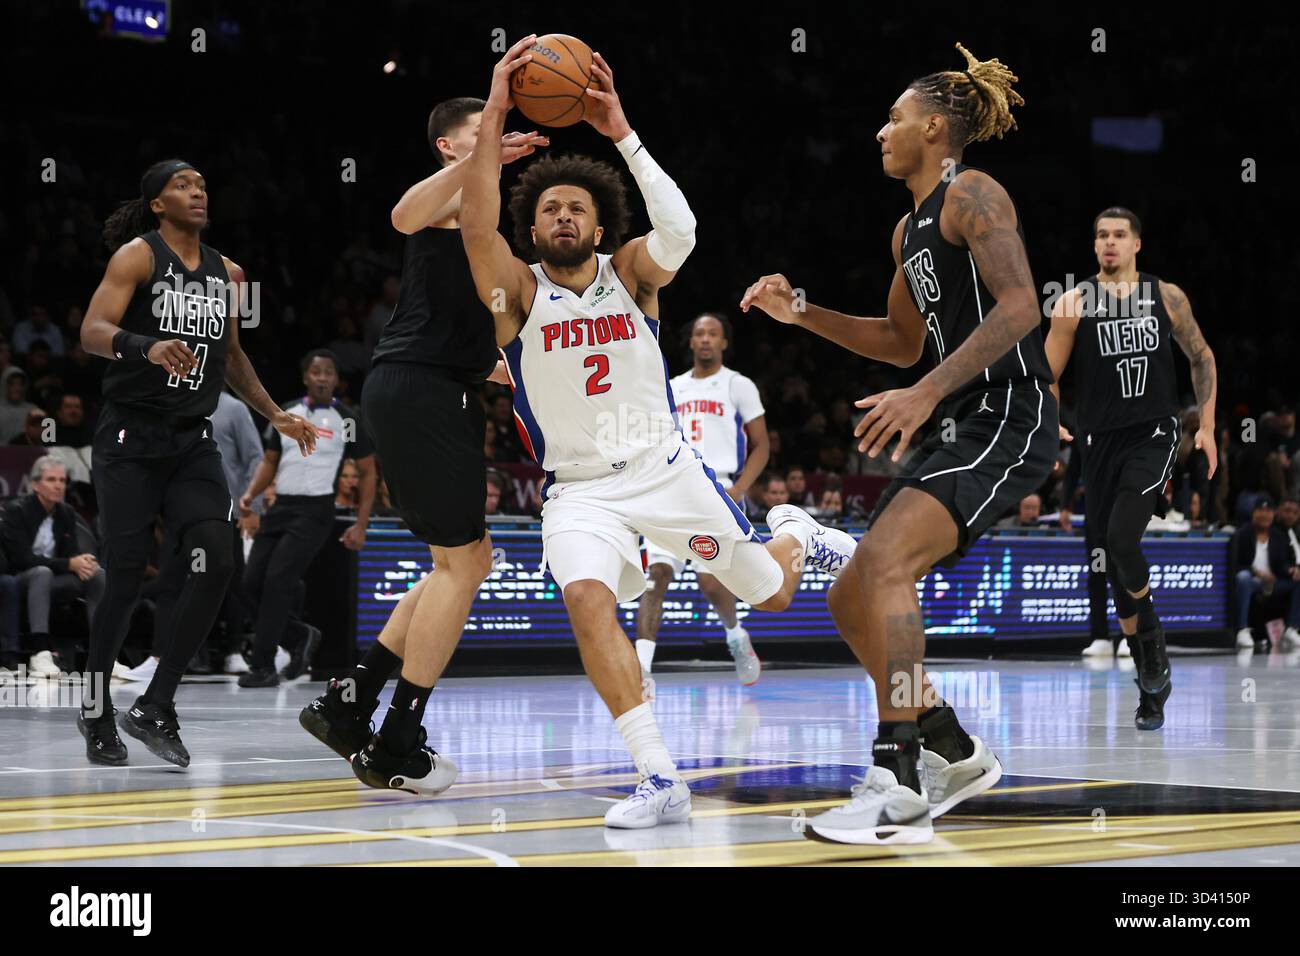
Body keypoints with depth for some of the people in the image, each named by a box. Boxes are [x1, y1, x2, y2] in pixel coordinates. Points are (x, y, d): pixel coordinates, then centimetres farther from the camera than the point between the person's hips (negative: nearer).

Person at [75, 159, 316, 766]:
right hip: (130, 439, -5)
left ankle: (155, 708, -3)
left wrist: (274, 415, 19)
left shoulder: (227, 274, 14)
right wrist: (147, 347, -35)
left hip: (193, 443, 5)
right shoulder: (137, 255, -4)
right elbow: (92, 332, -17)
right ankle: (96, 713, 16)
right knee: (126, 579, -4)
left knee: (215, 566, -13)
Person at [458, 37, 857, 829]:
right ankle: (661, 778, -28)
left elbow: (679, 232, -30)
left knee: (772, 594, 13)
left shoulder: (631, 273, -7)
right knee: (587, 599, -31)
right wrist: (494, 118, -35)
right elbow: (476, 227, -29)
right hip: (581, 489, -1)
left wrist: (623, 133, -35)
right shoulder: (518, 291, -9)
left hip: (666, 468, 1)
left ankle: (794, 534, 52)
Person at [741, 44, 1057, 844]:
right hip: (963, 429, 10)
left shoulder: (972, 195, -8)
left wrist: (925, 394, -28)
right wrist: (800, 312, 18)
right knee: (851, 602, 7)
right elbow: (903, 342, 29)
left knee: (884, 560, -27)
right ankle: (957, 755, 20)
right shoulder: (910, 228, 20)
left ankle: (898, 790, -28)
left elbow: (1017, 307, -20)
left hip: (1010, 422, -10)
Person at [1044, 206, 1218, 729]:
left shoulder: (1166, 297, 4)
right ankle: (1151, 684, 17)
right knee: (1112, 560, 4)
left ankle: (1151, 639, 4)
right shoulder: (1074, 303, 2)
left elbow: (1201, 357, 14)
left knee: (1121, 539, -23)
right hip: (1101, 440, 2)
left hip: (1155, 432, -2)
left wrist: (1207, 426, 7)